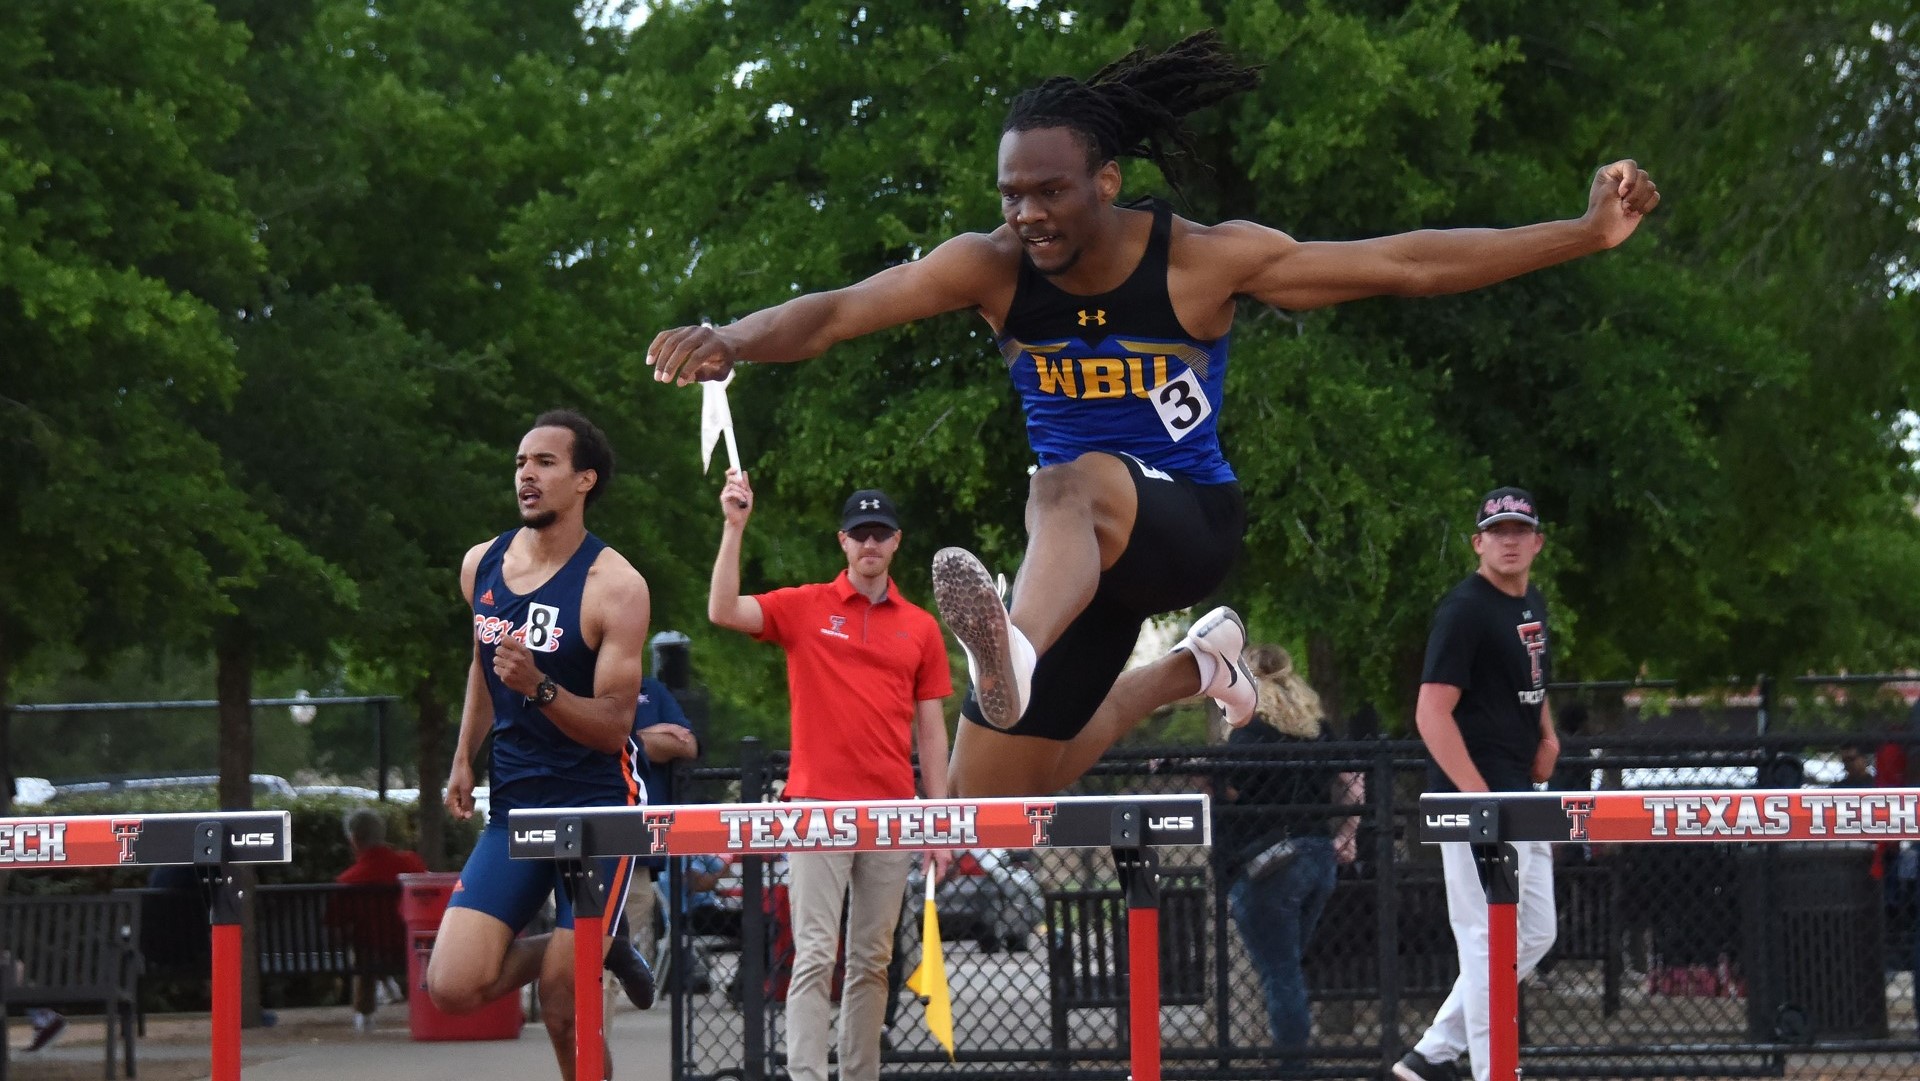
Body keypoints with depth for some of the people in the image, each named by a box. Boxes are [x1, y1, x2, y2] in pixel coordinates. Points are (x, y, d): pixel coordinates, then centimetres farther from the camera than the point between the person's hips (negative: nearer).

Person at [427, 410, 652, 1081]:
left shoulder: (613, 586, -13)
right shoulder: (482, 565, 5)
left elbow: (614, 724, -15)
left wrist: (539, 688, -30)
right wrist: (464, 759, 19)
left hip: (596, 805, -5)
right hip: (514, 802, 5)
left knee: (563, 1009, -9)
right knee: (453, 988, -7)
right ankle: (556, 948, 22)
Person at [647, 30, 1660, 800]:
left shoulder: (1203, 260, -15)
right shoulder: (990, 269, -10)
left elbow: (1408, 264, -14)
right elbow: (836, 313, -20)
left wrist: (1586, 232, -19)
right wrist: (730, 340, -42)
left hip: (1189, 520, -5)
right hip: (1089, 562, 5)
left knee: (1072, 485, -39)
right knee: (993, 802, 7)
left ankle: (1013, 653, -72)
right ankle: (1191, 667, 32)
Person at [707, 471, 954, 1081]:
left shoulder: (920, 628, 11)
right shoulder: (804, 608, 5)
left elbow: (931, 732, 11)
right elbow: (723, 612, -10)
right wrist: (735, 527, -15)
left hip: (892, 813, 3)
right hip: (818, 807, -3)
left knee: (873, 960, 7)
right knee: (815, 955, -9)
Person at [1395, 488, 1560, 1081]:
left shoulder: (1532, 604, 14)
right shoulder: (1465, 610, -14)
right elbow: (1432, 713, -20)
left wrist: (1548, 734, 11)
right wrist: (1481, 800, -25)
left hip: (1519, 795, 10)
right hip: (1472, 793, -10)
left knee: (1535, 936, 14)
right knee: (1489, 943, -7)